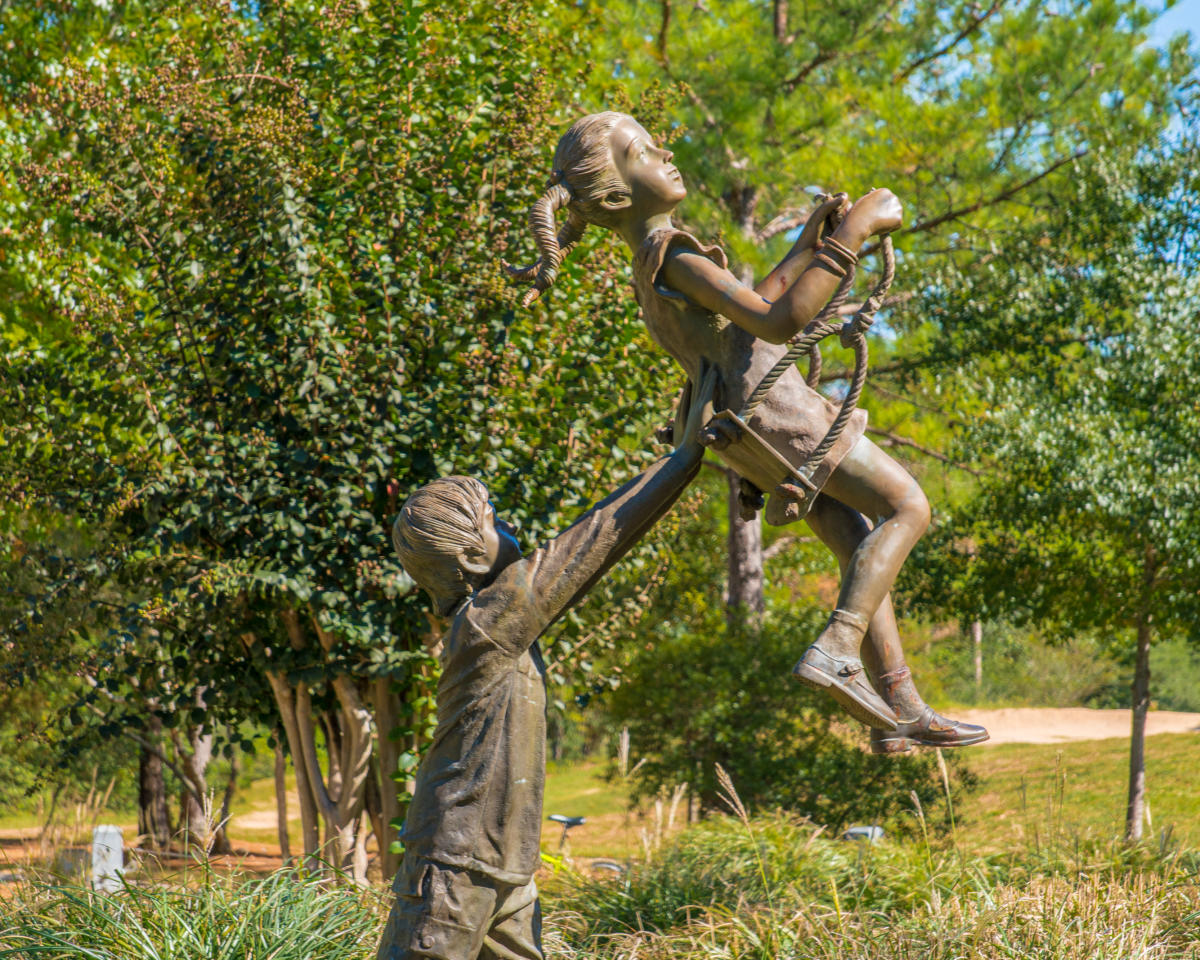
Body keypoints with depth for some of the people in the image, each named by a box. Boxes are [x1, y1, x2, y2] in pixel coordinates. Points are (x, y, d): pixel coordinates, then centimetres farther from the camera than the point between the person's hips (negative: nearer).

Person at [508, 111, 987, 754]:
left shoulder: (651, 267, 16)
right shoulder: (674, 257, -16)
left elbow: (753, 307, 25)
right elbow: (776, 321, -26)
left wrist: (810, 241, 20)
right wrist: (849, 238, -21)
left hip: (759, 425, 9)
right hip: (774, 406, -9)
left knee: (861, 548, 11)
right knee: (906, 506, -10)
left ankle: (901, 713, 10)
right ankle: (836, 650, -24)